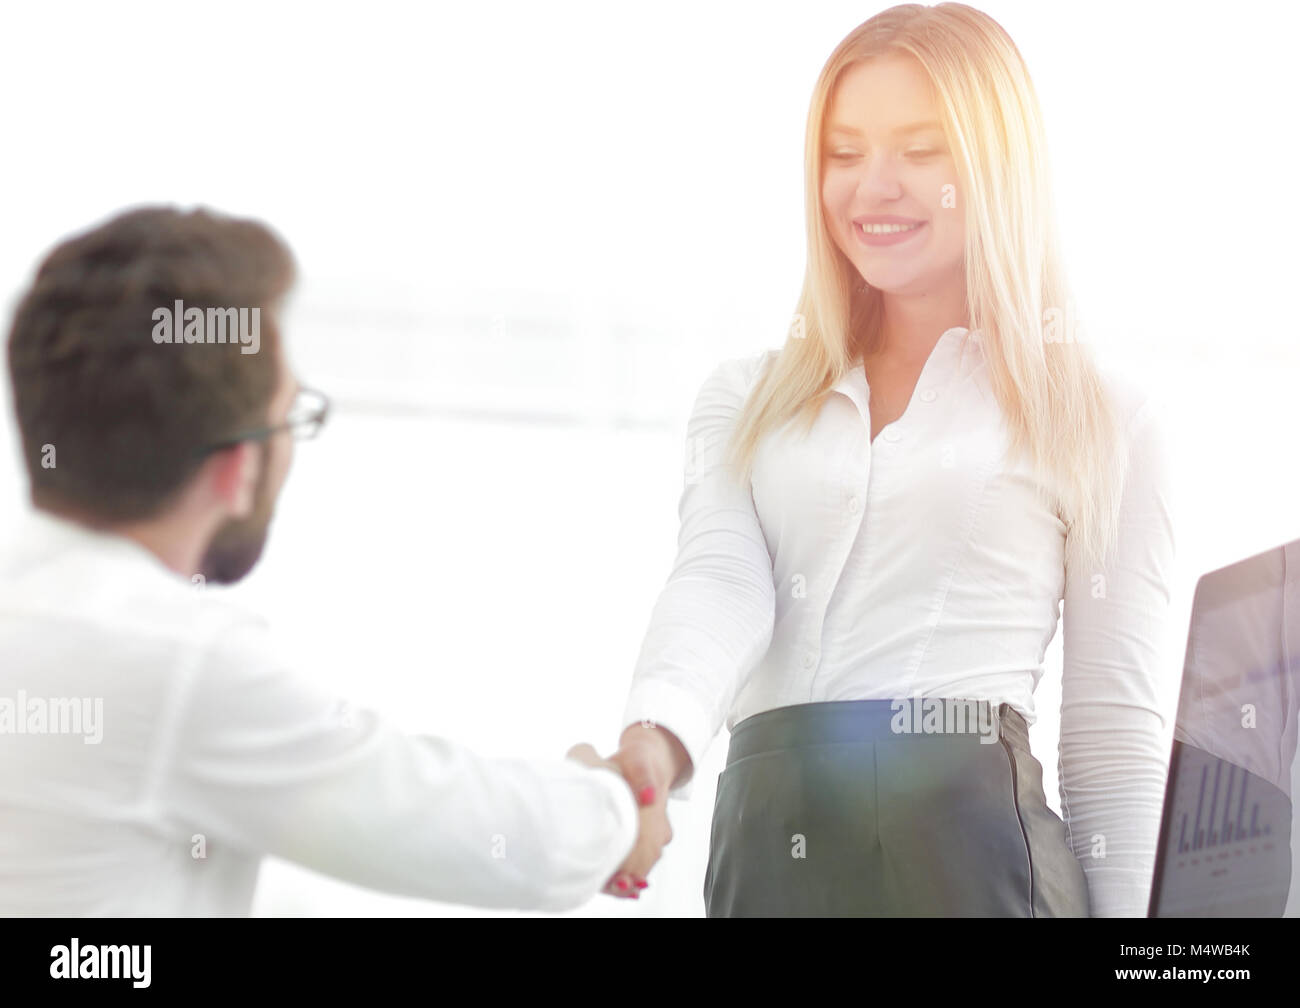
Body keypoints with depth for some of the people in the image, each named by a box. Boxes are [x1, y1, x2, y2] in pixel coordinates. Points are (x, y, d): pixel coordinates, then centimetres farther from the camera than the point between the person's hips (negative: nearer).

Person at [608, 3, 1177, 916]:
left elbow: (1114, 736, 4)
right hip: (766, 853, 3)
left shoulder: (1101, 418, 6)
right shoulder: (746, 400, 14)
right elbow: (718, 585, -4)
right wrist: (657, 739, -23)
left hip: (980, 851, -2)